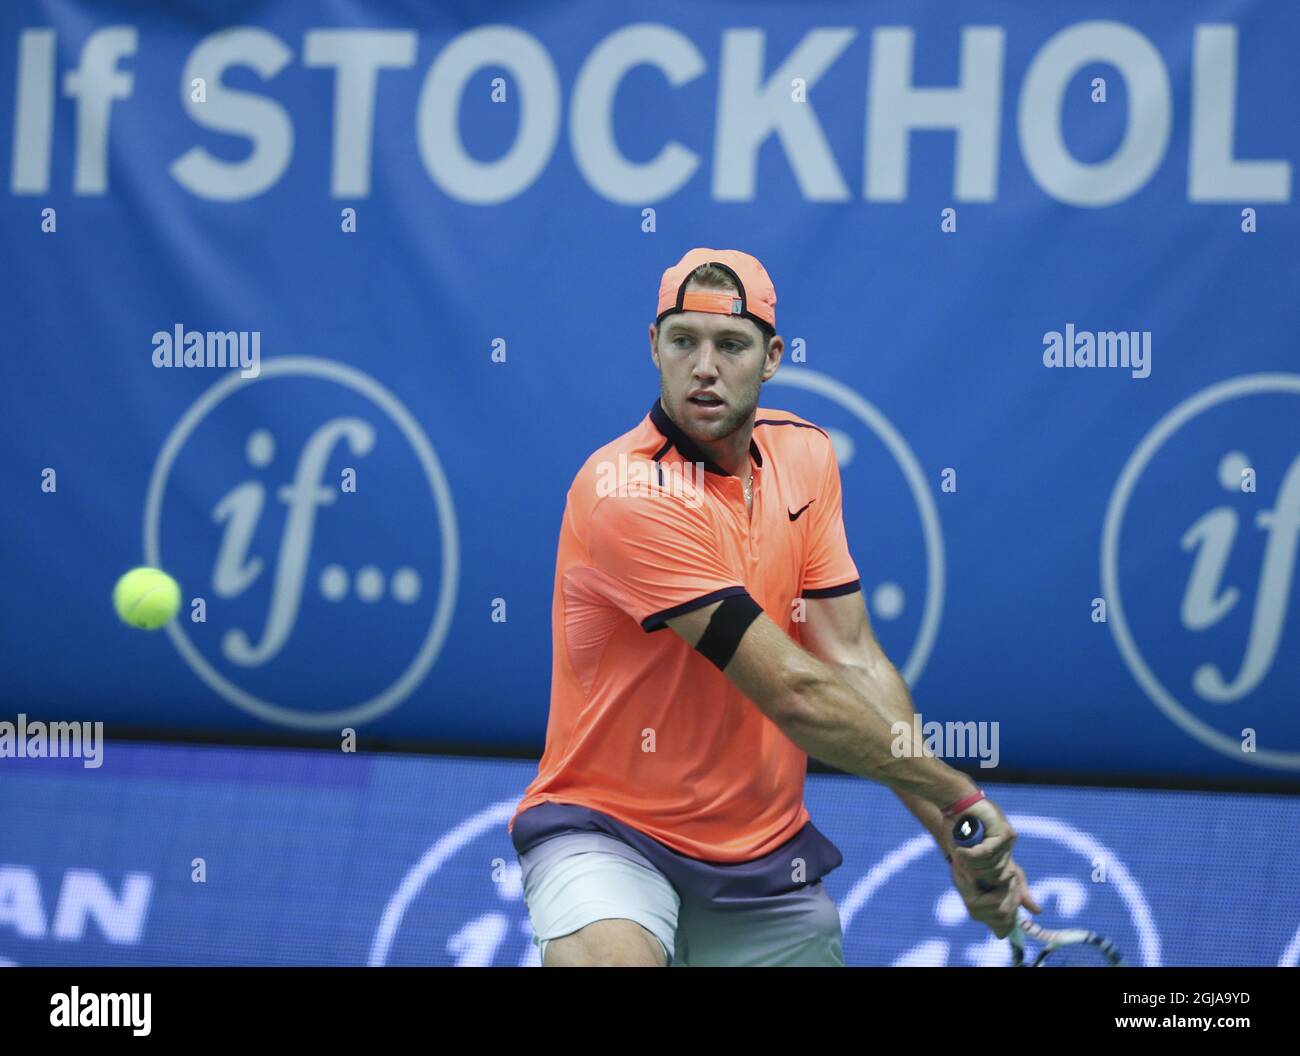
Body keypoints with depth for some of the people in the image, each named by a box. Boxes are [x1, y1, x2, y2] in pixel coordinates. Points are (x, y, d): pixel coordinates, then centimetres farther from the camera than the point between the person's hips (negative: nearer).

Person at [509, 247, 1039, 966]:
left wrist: (954, 837, -12)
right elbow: (796, 694, -23)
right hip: (608, 830, -8)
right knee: (608, 957, -36)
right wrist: (959, 797, -16)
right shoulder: (629, 495, -22)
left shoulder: (804, 456, 4)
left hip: (765, 858, 8)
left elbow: (853, 663, -1)